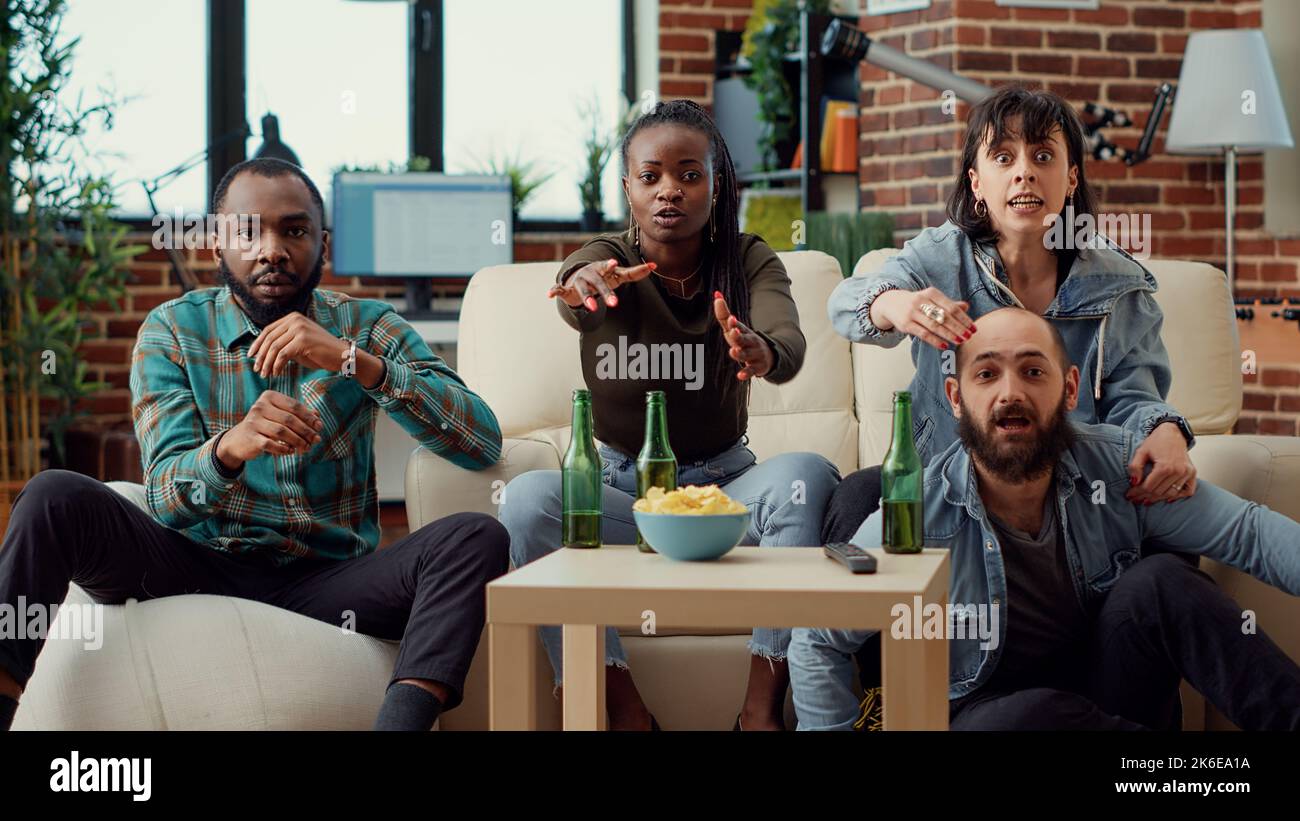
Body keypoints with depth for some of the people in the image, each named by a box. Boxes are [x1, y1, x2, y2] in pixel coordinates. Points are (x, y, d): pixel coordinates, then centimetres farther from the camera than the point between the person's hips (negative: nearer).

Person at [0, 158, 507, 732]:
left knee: (477, 539, -26)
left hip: (327, 581, 1)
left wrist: (353, 360, -23)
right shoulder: (172, 331, 3)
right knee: (54, 497, -25)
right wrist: (229, 447, -34)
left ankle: (400, 720, -43)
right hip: (197, 570, 0)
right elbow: (166, 496, -9)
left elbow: (483, 444, -10)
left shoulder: (369, 329, 4)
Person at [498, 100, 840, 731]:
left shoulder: (749, 262, -2)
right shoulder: (604, 261, -3)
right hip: (621, 485, 0)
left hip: (726, 481, 0)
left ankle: (762, 706, -25)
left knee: (807, 475, -32)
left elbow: (790, 347, -24)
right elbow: (576, 297, -30)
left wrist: (761, 352, -50)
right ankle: (624, 707, -23)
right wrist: (584, 285, -57)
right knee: (528, 497, -30)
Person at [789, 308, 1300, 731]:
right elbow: (817, 645, -6)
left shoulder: (1114, 466, -8)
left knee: (1158, 582, -22)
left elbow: (1246, 531, -10)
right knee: (1032, 711, -37)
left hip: (1105, 693, 3)